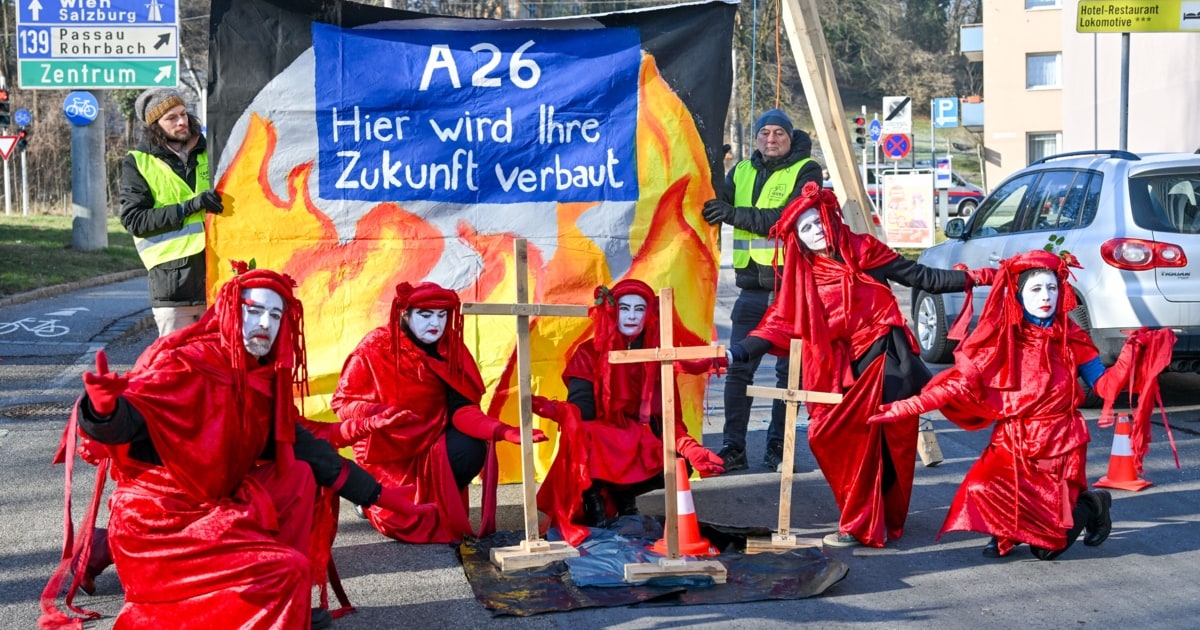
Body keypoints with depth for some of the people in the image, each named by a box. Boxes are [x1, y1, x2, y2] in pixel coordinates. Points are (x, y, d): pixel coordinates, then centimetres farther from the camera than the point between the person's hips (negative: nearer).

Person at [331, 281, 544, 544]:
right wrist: (377, 412, -34)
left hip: (431, 442, 3)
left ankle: (434, 505, 1)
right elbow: (343, 401, -12)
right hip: (385, 449, -3)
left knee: (471, 451, -27)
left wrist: (501, 430, -35)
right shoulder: (376, 348, -17)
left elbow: (460, 408, -16)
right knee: (404, 521, -14)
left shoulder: (450, 348, -8)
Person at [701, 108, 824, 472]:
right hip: (751, 287, 4)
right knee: (738, 367, -1)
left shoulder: (806, 171, -2)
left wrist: (735, 214, -23)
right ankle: (733, 448, 4)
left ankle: (777, 446, 12)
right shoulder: (742, 171, 14)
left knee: (789, 369, 3)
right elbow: (713, 205, 5)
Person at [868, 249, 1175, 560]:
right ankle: (1008, 532, 6)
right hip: (1011, 444, 1)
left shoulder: (1072, 338, 0)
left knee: (1048, 546, -8)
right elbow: (961, 384, -3)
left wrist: (1131, 351, -16)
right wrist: (906, 407, -11)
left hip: (1061, 445, -1)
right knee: (981, 490, -28)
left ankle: (1090, 505, 25)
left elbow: (1106, 387, -1)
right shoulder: (998, 338, -4)